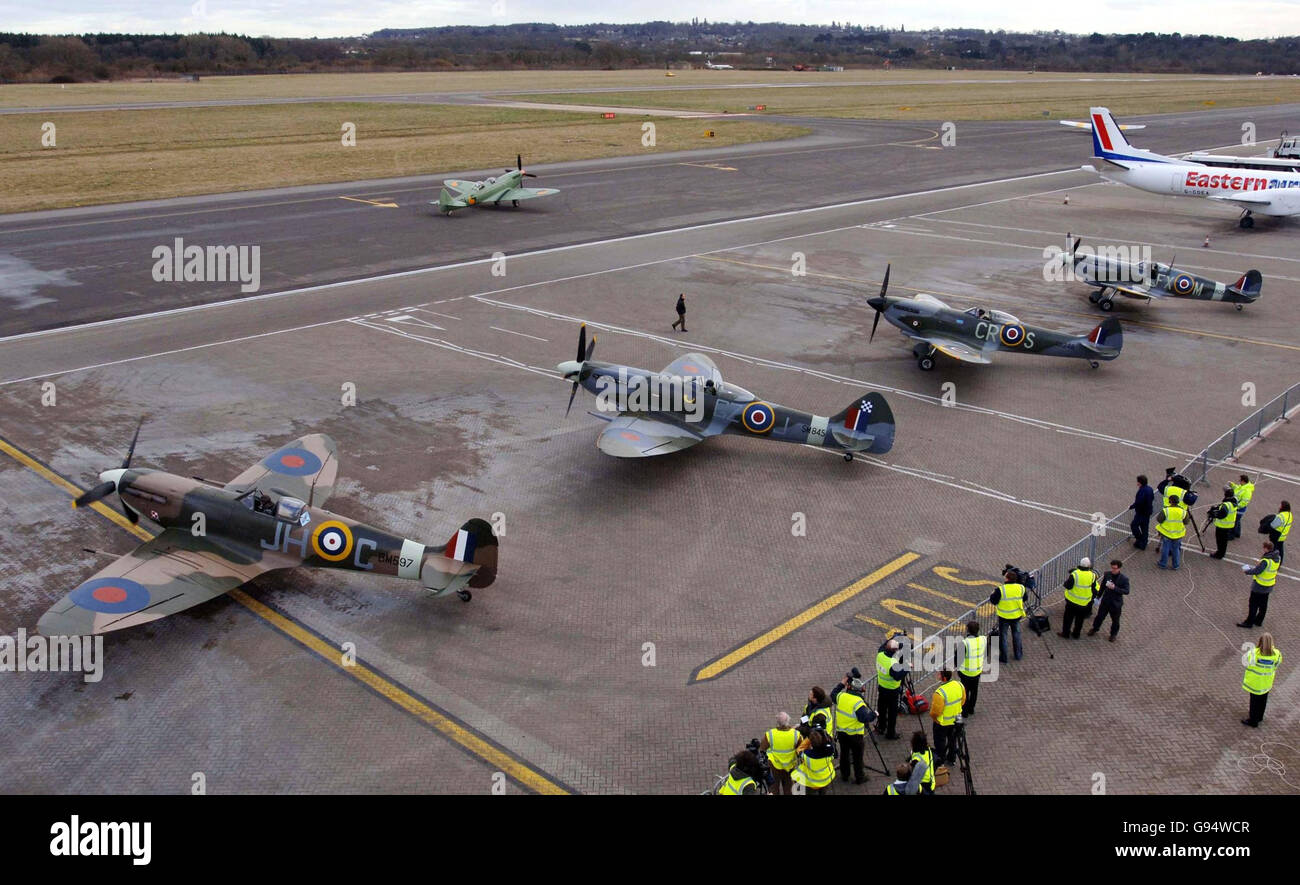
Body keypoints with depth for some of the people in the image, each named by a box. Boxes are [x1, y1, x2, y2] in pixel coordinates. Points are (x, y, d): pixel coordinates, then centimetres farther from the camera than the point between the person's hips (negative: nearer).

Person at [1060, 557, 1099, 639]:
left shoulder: (1075, 574, -20)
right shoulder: (1092, 576, -11)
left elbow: (1068, 586, -16)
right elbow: (1095, 589, 0)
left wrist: (1067, 581, 3)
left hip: (1073, 601, -3)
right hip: (1085, 603, 3)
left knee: (1068, 617, 13)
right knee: (1080, 619, 19)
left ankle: (1065, 633, 21)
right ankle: (1076, 634, 29)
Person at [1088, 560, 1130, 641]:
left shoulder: (1124, 578, -19)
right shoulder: (1107, 575, -9)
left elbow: (1126, 591, -23)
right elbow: (1102, 586, 6)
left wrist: (1114, 588, -34)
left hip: (1116, 603, -3)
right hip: (1105, 600, 3)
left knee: (1115, 620, 16)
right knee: (1100, 616, 18)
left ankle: (1113, 634, 38)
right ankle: (1094, 629, 42)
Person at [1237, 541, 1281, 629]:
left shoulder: (1266, 561, -30)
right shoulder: (1277, 558, -4)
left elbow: (1256, 571, -25)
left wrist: (1246, 571, -8)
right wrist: (1255, 567, 7)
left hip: (1259, 586, -8)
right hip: (1269, 585, 8)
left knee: (1253, 605, 6)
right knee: (1263, 605, 20)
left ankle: (1249, 622, 14)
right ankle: (1259, 621, 32)